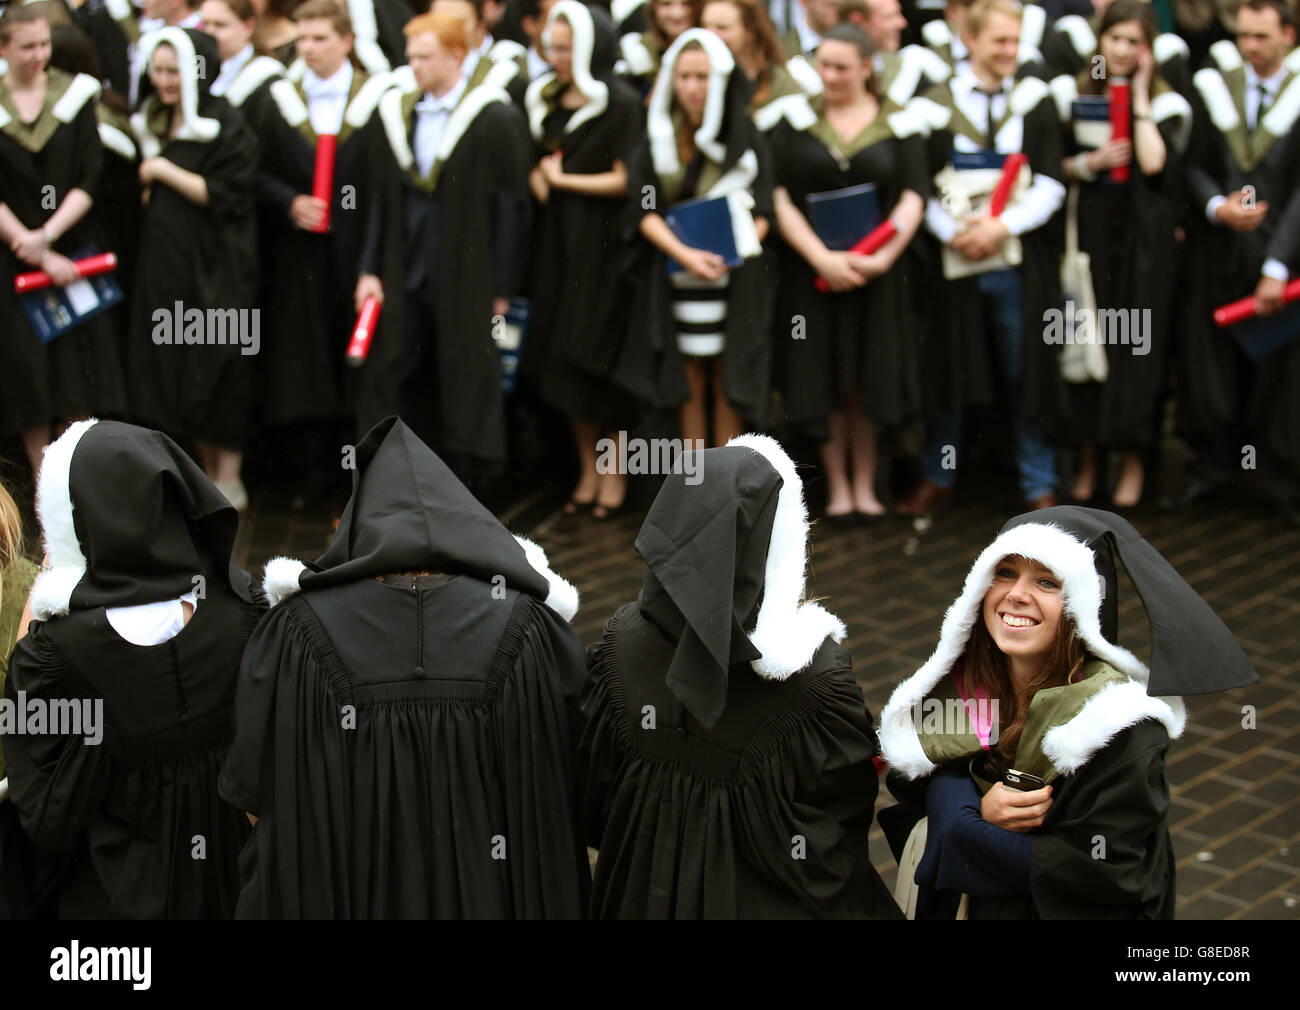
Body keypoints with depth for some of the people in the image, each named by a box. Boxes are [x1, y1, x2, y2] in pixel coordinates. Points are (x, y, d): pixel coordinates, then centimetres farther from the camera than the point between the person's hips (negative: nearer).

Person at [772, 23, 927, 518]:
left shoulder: (900, 122, 1)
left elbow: (912, 197, -5)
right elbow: (781, 198, -5)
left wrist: (883, 256, -19)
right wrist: (823, 258, -16)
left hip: (877, 269, 0)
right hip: (812, 268, 0)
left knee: (868, 378, 5)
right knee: (824, 378, 3)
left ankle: (865, 486, 15)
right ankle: (837, 486, 13)